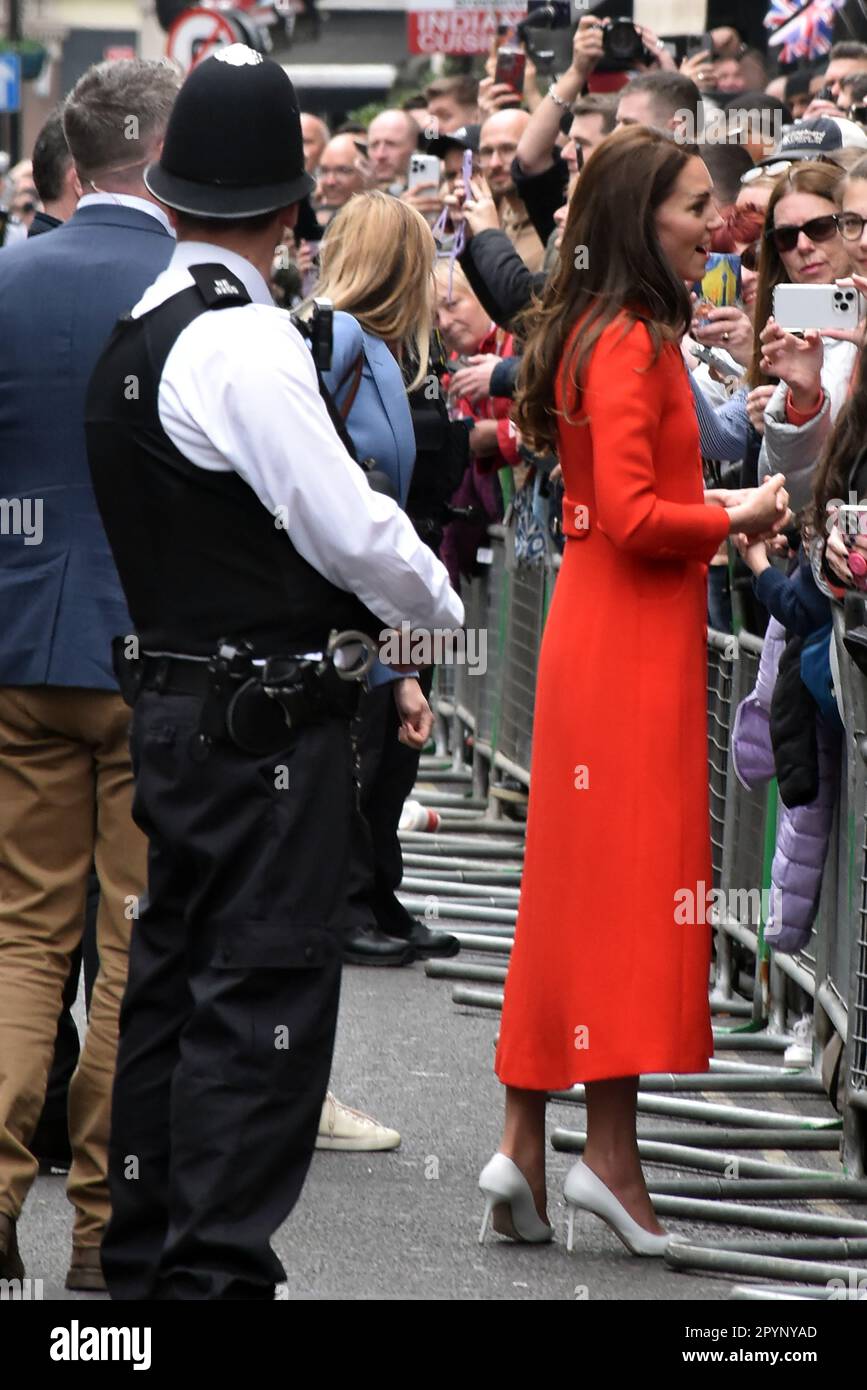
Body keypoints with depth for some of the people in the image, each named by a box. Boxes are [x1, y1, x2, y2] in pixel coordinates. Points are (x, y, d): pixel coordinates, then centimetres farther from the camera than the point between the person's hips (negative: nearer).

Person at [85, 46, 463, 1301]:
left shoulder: (136, 337, 10)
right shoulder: (244, 342, -18)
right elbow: (351, 528, -16)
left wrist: (368, 658, 20)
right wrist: (443, 611, 4)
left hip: (176, 711, 9)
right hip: (267, 724, -9)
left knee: (173, 982, 15)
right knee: (261, 1005, -7)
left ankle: (146, 1262, 22)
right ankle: (219, 1270, -8)